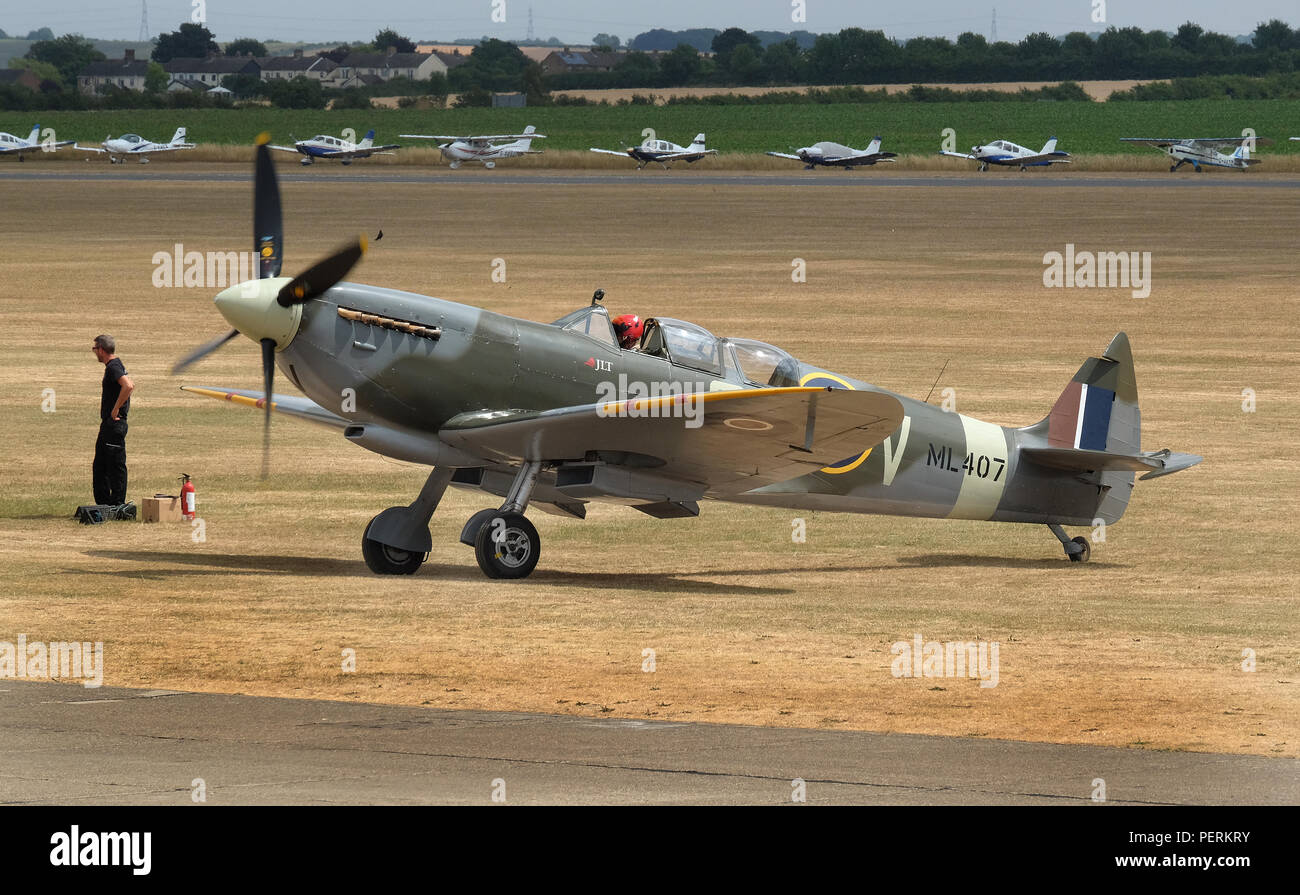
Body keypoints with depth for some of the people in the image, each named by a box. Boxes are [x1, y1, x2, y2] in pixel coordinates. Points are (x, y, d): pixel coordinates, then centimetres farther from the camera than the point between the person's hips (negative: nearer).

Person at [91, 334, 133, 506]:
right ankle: (103, 503, 20)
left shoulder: (113, 367, -15)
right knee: (100, 467, 15)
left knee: (116, 466, -6)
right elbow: (130, 385, 31)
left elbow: (128, 386, -32)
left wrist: (116, 409, -23)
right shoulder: (115, 365, 16)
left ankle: (118, 504, -4)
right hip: (107, 424, 11)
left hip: (114, 423, -11)